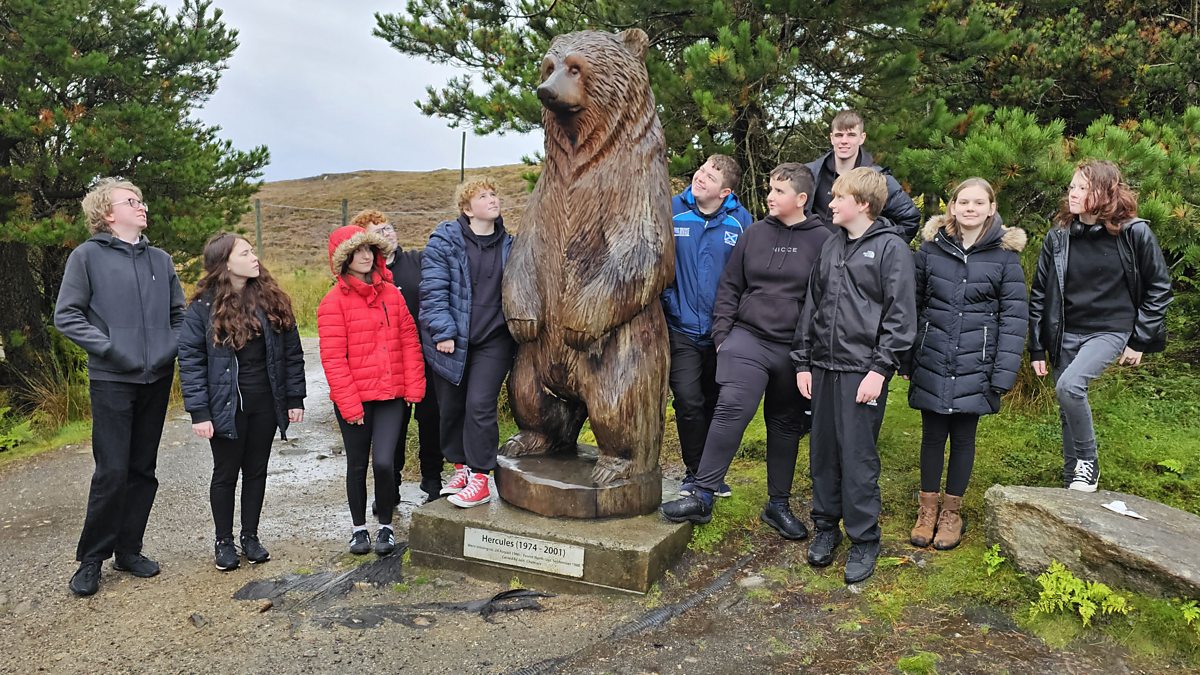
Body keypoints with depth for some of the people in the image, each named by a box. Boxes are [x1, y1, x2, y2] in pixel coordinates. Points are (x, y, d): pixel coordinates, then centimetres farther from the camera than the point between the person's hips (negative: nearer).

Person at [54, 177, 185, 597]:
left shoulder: (161, 259, 11)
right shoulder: (87, 256, -2)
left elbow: (179, 314, 17)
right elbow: (66, 316, -5)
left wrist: (172, 347, 1)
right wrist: (109, 348, -14)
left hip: (157, 380, 5)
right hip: (112, 381, -4)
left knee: (143, 470, 10)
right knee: (112, 471, -6)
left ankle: (128, 550, 22)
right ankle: (91, 558, 10)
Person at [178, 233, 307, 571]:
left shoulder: (272, 299, 1)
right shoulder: (203, 306, -8)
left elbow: (291, 351, 4)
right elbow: (190, 359, -9)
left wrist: (295, 397, 1)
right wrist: (198, 411, -14)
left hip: (266, 404, 3)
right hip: (226, 406, -3)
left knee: (257, 471, 13)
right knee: (226, 473, 10)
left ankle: (250, 536, 28)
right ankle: (224, 541, 26)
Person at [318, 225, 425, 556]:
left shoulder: (391, 293, 6)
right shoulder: (333, 302, -7)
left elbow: (409, 341, 6)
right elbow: (332, 358, -10)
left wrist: (414, 387, -1)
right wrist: (349, 404, -13)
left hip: (391, 396, 2)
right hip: (354, 400, -2)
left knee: (384, 462, -8)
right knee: (357, 465, 12)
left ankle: (386, 527, 14)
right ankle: (359, 529, 30)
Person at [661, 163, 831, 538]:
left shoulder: (822, 240, -2)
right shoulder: (755, 234, 7)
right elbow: (730, 287, 11)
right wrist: (722, 333, 2)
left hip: (794, 349, -1)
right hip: (748, 338, 1)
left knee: (786, 425, 12)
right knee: (732, 409, -15)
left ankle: (778, 504, 26)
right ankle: (702, 496, -10)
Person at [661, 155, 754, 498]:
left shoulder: (741, 220, -3)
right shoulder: (671, 211, -5)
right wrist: (667, 304, -9)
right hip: (682, 329, -1)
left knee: (718, 404, 12)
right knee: (689, 402, -6)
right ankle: (695, 472, 14)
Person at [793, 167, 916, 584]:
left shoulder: (891, 248, -5)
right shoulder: (831, 247, 14)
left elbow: (900, 316, -10)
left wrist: (880, 369, -16)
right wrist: (803, 362, 11)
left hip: (862, 370, -6)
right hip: (824, 367, 6)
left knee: (858, 457, -2)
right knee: (822, 452, 11)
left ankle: (864, 541, 12)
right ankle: (826, 527, 26)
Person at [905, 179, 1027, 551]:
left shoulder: (1005, 254, -3)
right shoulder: (931, 247, 1)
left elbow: (1014, 316, -4)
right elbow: (914, 303, 5)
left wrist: (1004, 372, -10)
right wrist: (906, 357, 2)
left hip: (975, 365, -1)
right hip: (932, 363, 1)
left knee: (963, 436, 9)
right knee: (932, 434, 9)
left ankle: (952, 512, 25)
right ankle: (927, 509, 24)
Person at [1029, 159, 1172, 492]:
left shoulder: (1134, 233, -8)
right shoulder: (1058, 237, 0)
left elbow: (1159, 287, 1)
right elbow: (1039, 294, 4)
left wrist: (1140, 340, -3)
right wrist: (1037, 349, 3)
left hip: (1110, 330, -4)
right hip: (1065, 333, 4)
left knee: (1070, 384, -28)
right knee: (1068, 410, 8)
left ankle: (1087, 463, -7)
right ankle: (1074, 481, 24)